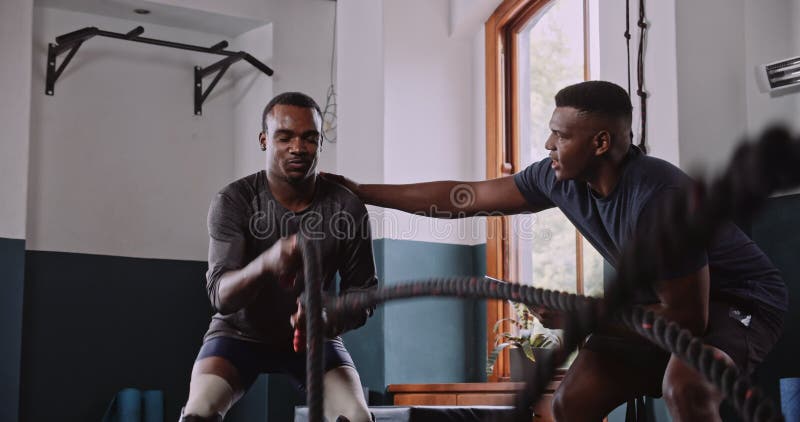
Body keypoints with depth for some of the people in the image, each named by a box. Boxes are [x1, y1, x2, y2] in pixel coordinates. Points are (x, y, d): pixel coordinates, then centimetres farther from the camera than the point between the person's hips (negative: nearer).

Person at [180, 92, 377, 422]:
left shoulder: (348, 208, -15)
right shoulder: (232, 202, -19)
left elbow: (363, 295, -8)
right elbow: (220, 295, -27)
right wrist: (266, 263, -50)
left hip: (313, 339, 1)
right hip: (240, 333, -1)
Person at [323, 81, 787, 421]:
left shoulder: (660, 198, -34)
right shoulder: (559, 179, -12)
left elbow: (688, 318, -29)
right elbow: (467, 197, -2)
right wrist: (362, 192, -1)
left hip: (740, 297, -7)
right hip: (662, 300, 7)